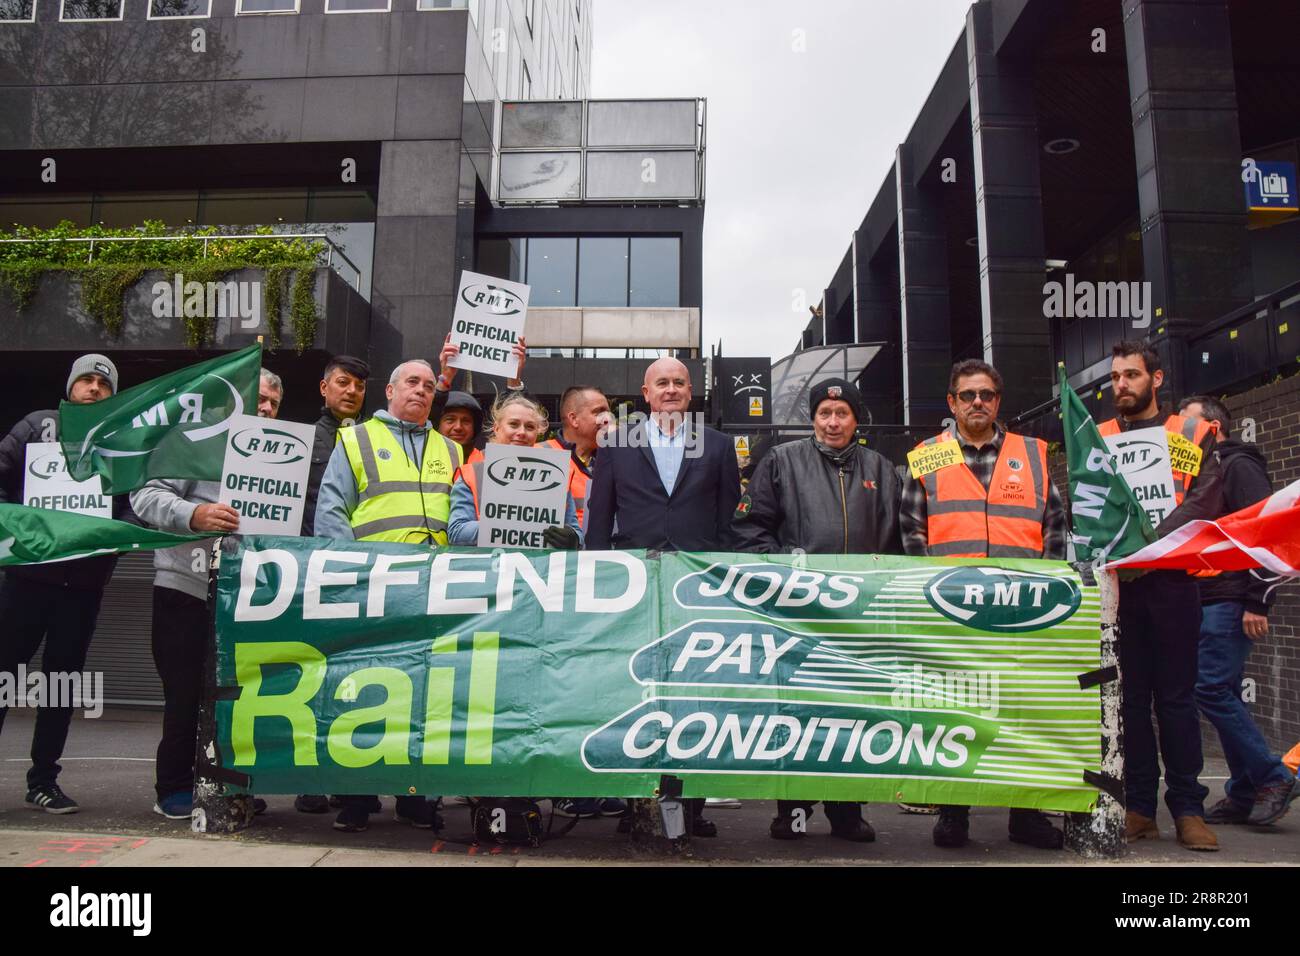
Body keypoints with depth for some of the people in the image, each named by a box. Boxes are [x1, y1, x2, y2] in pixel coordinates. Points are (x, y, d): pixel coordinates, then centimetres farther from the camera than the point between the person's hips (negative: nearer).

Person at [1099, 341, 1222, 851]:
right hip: (1114, 581, 2)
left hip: (1171, 579, -1)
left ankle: (1188, 808, 13)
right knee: (1129, 697, 6)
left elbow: (1205, 499, -6)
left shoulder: (1192, 435, 8)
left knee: (1177, 696, 3)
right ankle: (1139, 807, 13)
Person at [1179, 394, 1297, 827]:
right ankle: (1245, 794, 15)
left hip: (1230, 603, -9)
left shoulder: (1238, 465, -6)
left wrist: (1257, 602, -20)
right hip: (1208, 602, 9)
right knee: (1223, 693, 9)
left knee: (1211, 688, -12)